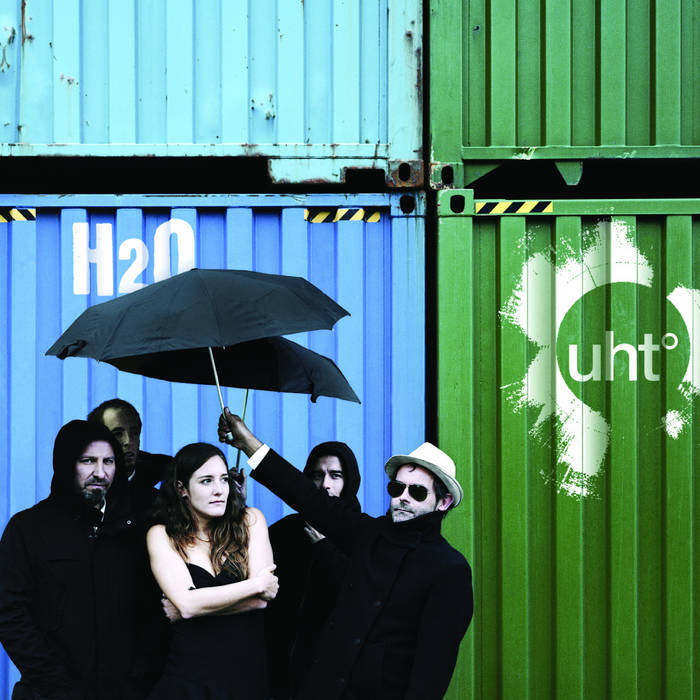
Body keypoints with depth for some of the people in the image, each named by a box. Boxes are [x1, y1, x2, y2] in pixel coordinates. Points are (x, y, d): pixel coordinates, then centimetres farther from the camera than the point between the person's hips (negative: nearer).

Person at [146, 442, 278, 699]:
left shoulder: (250, 520, 1)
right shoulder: (162, 536, -1)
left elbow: (262, 599, -9)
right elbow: (187, 603, -16)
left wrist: (194, 606, -12)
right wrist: (257, 585, -12)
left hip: (249, 672, 1)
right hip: (192, 676, -1)